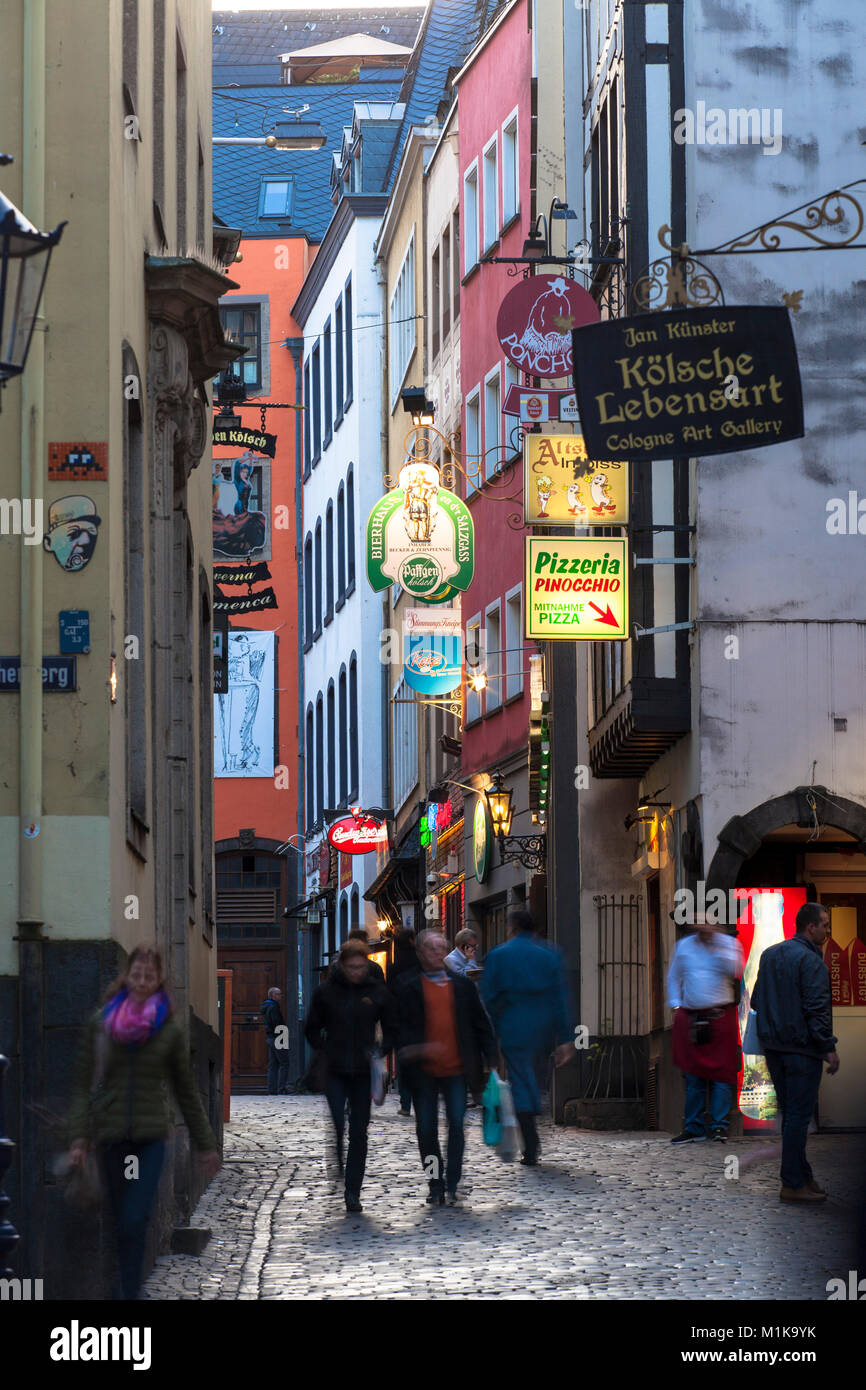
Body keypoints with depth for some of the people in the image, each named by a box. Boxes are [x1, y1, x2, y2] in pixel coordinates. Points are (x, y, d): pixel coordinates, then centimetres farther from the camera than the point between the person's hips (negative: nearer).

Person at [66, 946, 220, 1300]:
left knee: (134, 1223, -14)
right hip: (110, 1137, 2)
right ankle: (129, 1290, 20)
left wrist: (205, 1144, 12)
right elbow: (83, 1084, 4)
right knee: (122, 1224, 7)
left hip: (151, 1137, -2)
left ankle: (128, 1295, -15)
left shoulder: (170, 1029, 3)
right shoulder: (100, 1023, 4)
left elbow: (186, 1090, 10)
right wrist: (79, 1138, -6)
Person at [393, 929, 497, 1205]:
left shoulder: (462, 985, 11)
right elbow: (399, 1026, -2)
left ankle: (452, 1184, 1)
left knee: (457, 1125, -7)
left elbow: (480, 1024, 14)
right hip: (423, 1070, -1)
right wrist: (417, 1048, -19)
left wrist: (491, 1060, 8)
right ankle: (436, 1186, 14)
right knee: (426, 1130, 4)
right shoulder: (406, 986, 3)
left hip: (456, 1068, 1)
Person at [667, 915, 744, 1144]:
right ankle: (694, 1127, 12)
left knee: (722, 1072, -6)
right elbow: (674, 977, 22)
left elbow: (734, 971, -16)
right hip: (690, 1019, 3)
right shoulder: (684, 945, 12)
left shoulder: (728, 943, 2)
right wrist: (675, 1005, 12)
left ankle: (719, 1126, -1)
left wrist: (715, 946, -19)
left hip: (720, 1016, -3)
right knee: (693, 1075, 5)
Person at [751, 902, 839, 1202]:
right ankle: (793, 1184, -3)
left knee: (790, 1114, 15)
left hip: (773, 1047, 8)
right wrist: (829, 1047, -15)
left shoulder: (769, 955, 12)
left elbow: (756, 1000, 18)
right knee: (799, 1115, -4)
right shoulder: (810, 960, -14)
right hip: (802, 1049, -8)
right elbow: (816, 1008, -19)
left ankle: (802, 1175, 21)